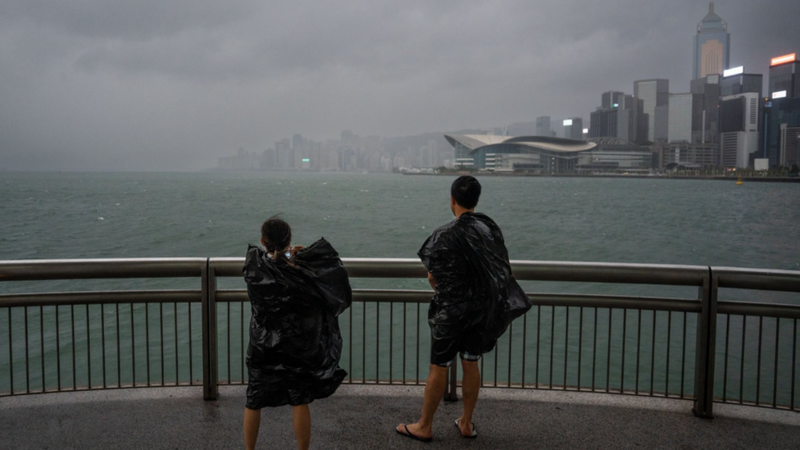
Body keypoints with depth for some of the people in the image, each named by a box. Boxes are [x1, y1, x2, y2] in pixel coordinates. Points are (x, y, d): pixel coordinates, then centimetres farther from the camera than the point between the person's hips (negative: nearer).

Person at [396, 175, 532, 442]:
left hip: (451, 310, -5)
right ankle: (467, 424, 28)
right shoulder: (491, 229, -3)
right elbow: (501, 269, 4)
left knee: (438, 368, 7)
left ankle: (424, 427, 20)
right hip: (483, 309, 5)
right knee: (471, 365, 17)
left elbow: (432, 277, -9)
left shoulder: (445, 236, -18)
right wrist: (479, 295, 13)